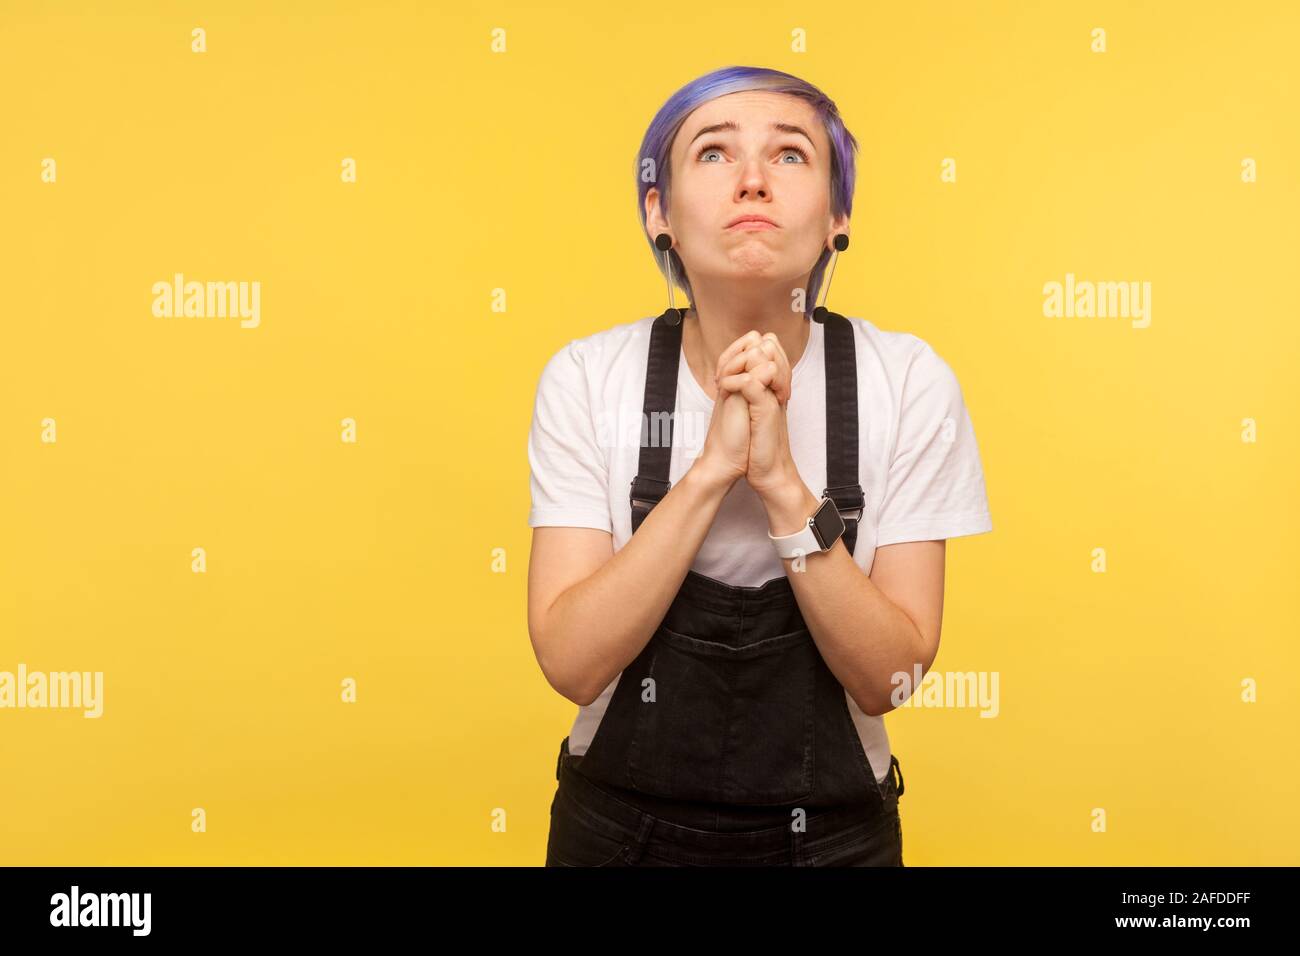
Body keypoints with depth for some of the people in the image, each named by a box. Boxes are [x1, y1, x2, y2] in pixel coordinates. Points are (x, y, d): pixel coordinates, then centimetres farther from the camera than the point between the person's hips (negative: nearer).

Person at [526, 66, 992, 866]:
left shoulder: (907, 380, -14)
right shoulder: (588, 377, -13)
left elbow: (889, 677, -15)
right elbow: (572, 663, -18)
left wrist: (783, 483, -27)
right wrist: (712, 469, -28)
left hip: (834, 832, 0)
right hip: (622, 826, 0)